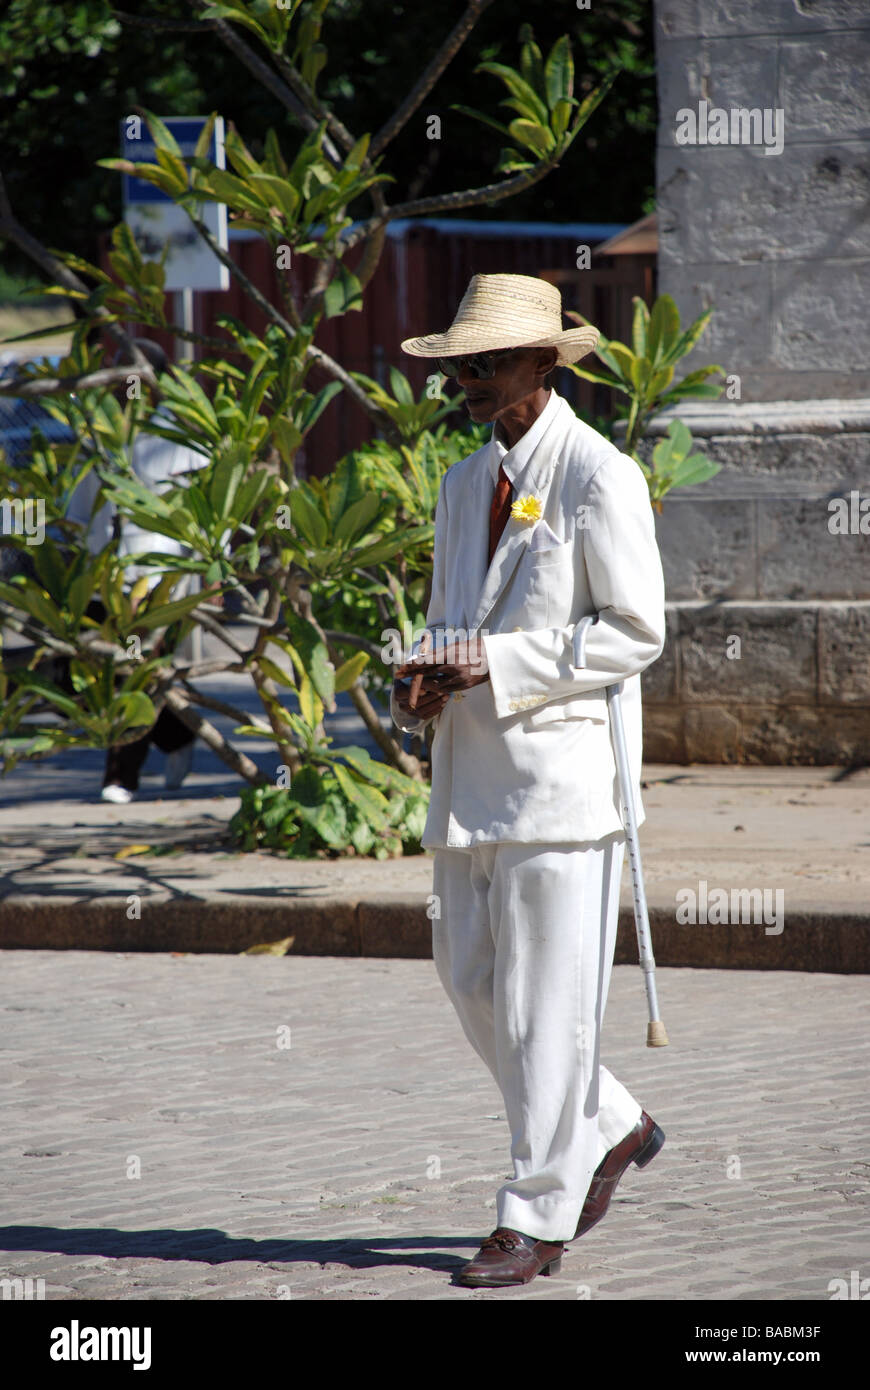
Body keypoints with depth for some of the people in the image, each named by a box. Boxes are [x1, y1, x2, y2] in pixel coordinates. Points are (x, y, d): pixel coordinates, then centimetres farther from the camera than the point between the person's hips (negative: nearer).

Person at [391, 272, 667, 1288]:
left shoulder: (599, 478, -8)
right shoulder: (465, 484, 16)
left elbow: (635, 632, -11)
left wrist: (496, 662, -17)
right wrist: (424, 679, 1)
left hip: (562, 770, -8)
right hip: (471, 775, 8)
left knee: (547, 1000, -5)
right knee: (470, 981, 10)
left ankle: (537, 1218, 2)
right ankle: (610, 1130, 29)